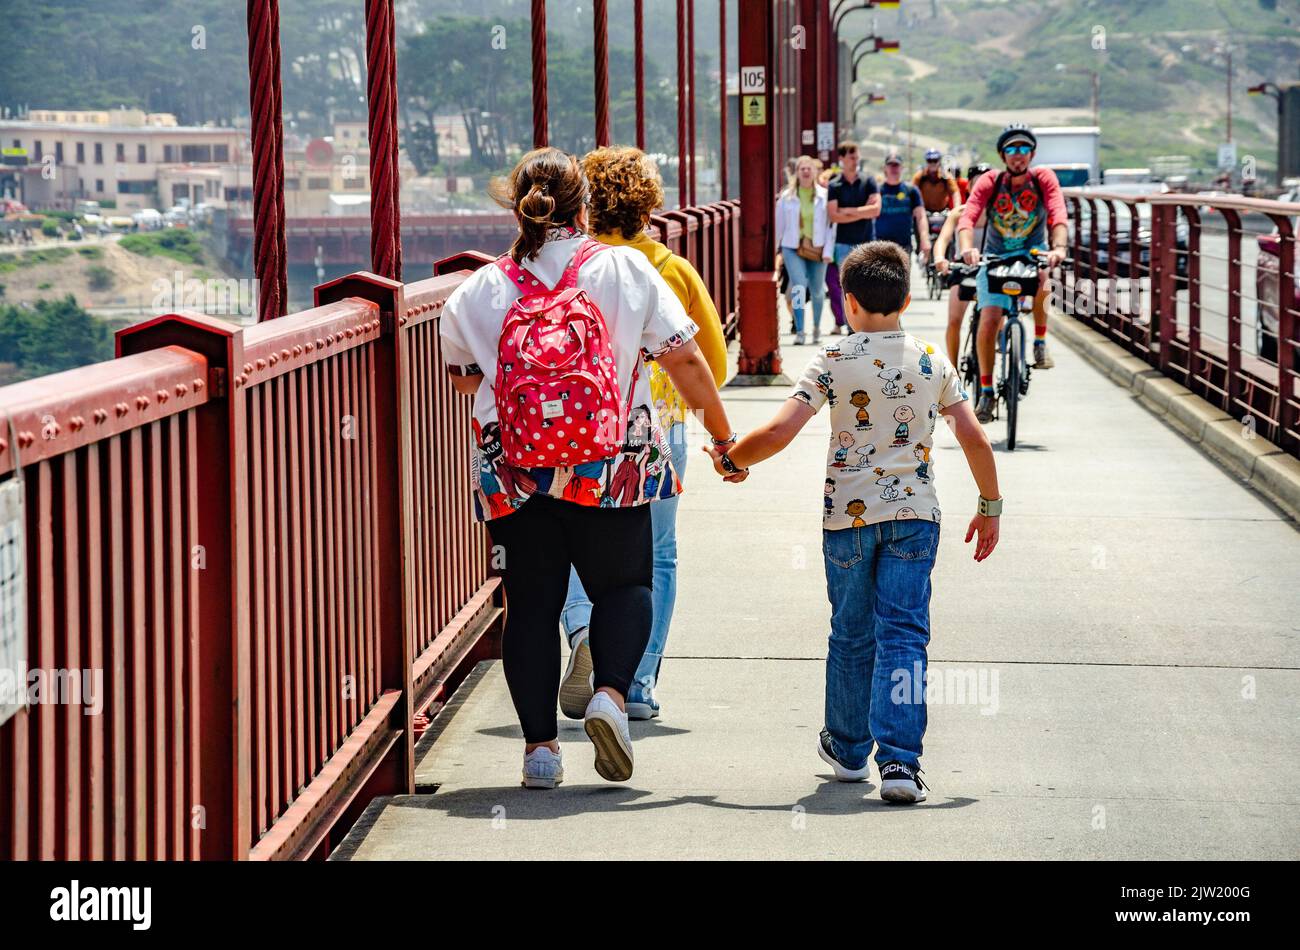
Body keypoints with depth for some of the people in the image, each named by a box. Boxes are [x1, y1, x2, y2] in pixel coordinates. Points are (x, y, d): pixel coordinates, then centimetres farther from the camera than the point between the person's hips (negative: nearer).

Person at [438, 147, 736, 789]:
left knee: (531, 602, 9)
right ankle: (611, 692, -8)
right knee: (624, 584, 15)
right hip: (611, 468, -1)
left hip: (513, 473, 1)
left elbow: (463, 378, 15)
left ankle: (540, 744, 5)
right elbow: (685, 359, -1)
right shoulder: (626, 269, -1)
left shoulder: (476, 293, 2)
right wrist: (723, 434, 10)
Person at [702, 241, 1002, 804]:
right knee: (903, 636, -2)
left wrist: (731, 460, 4)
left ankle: (849, 748, 32)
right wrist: (990, 507, 10)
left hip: (847, 513, -1)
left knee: (851, 635, 15)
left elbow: (779, 431, -14)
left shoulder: (833, 362, -5)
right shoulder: (932, 361, 2)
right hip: (914, 513, 1)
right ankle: (900, 762, -15)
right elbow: (974, 439, -1)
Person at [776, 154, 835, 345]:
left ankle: (817, 328, 32)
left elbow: (831, 224, 0)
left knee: (816, 291, 11)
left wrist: (828, 250, -7)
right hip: (793, 248, -1)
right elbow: (779, 224, 7)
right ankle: (799, 331, -12)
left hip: (817, 249, 1)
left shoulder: (824, 196, 0)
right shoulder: (787, 197, 1)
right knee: (799, 288, -16)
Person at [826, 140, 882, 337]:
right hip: (844, 244, 0)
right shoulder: (834, 186, 1)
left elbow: (876, 209, -7)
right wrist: (863, 213, -8)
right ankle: (850, 327, 3)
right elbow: (833, 216, -10)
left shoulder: (868, 181, 4)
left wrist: (849, 210, -10)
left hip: (866, 242, 0)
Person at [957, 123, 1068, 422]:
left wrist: (1059, 247, -47)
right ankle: (986, 392, 0)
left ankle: (1040, 342, -12)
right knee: (989, 319, -14)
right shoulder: (989, 183, -15)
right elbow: (967, 218, -28)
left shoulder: (1044, 179, -14)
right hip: (995, 257, 1)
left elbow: (1058, 216, -28)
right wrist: (967, 249, -48)